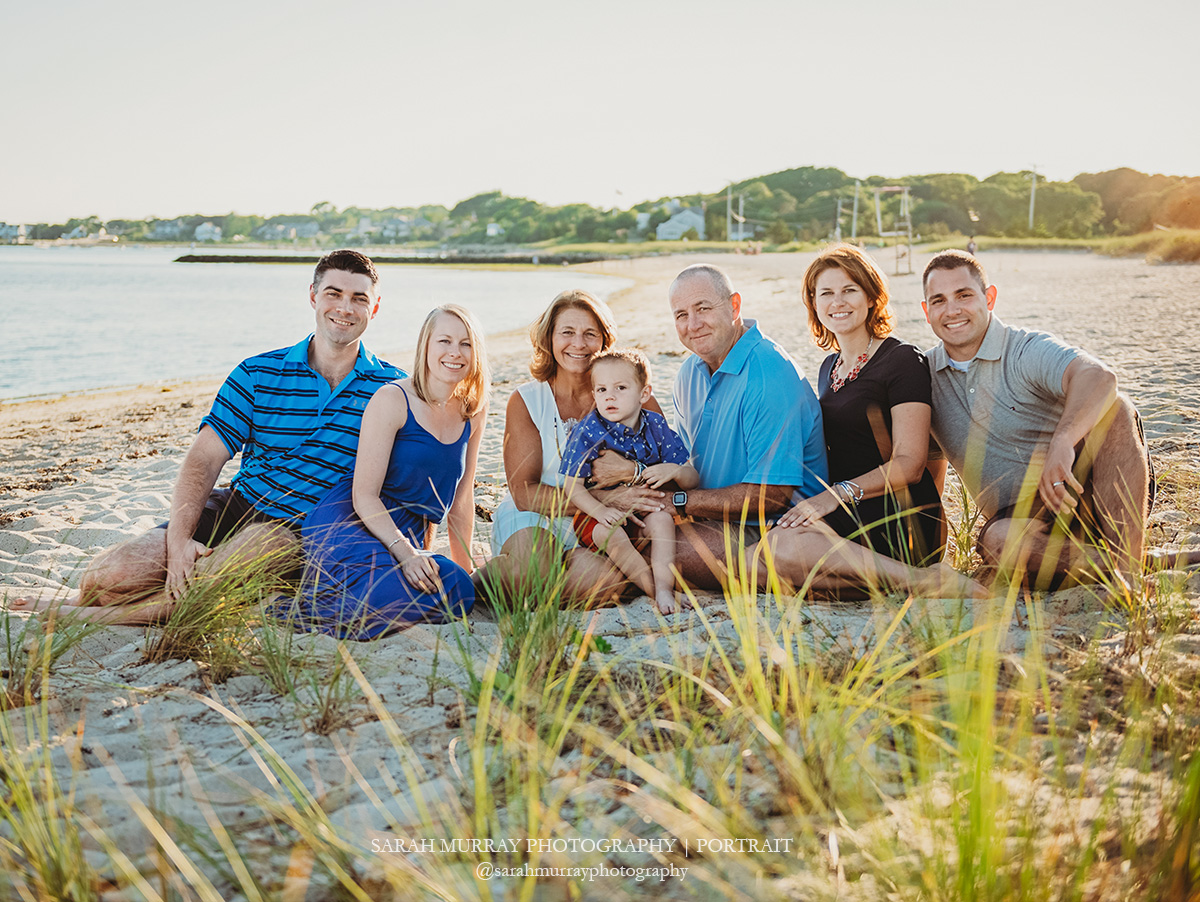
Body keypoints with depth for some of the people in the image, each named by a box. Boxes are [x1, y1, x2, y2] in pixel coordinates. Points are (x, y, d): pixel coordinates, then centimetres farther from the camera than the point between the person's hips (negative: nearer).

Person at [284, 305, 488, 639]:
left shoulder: (473, 413, 11)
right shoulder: (393, 400, -7)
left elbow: (462, 499, 19)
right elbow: (363, 495, -13)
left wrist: (464, 569, 17)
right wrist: (404, 552, -26)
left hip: (407, 538, 6)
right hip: (348, 524, -6)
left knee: (458, 591, -28)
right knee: (401, 594, -37)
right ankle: (307, 607, -14)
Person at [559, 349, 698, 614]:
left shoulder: (655, 426, -1)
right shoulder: (588, 431, -9)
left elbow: (692, 478, 1)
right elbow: (572, 485, -13)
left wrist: (674, 471, -23)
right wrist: (600, 510, -30)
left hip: (646, 507, 2)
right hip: (598, 513, -2)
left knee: (662, 519, -29)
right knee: (610, 533, -33)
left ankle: (665, 587, -32)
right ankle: (655, 590, -28)